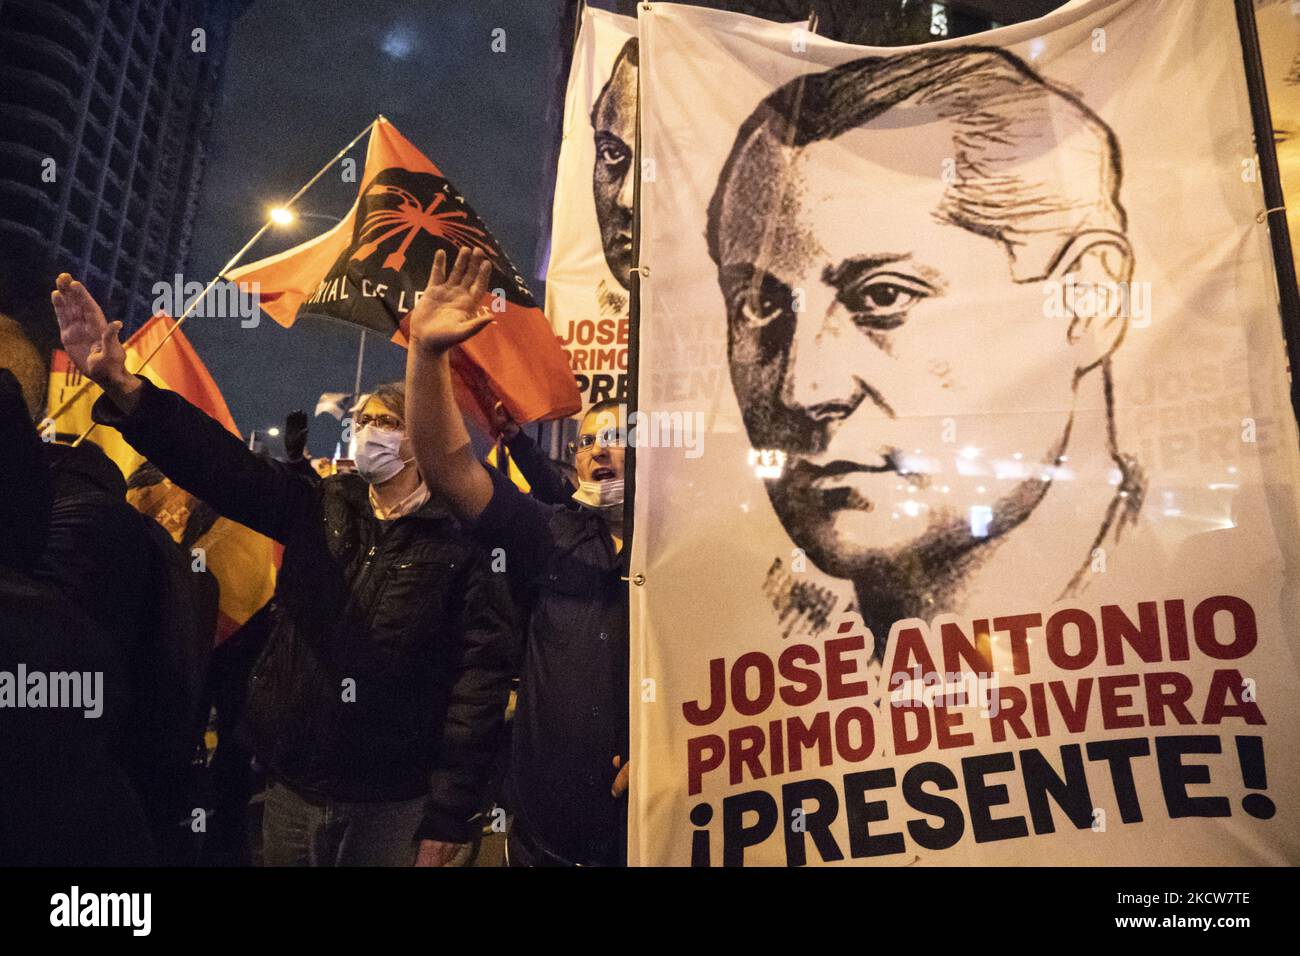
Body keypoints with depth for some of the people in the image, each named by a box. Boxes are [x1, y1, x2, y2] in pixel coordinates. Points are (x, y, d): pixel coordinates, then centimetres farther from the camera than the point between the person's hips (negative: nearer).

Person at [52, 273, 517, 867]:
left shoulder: (458, 541, -11)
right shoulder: (317, 510, 3)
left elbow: (482, 673, -15)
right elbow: (222, 462, -9)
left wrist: (447, 816, -16)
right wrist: (121, 387, -24)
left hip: (396, 804, -4)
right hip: (293, 788, 4)